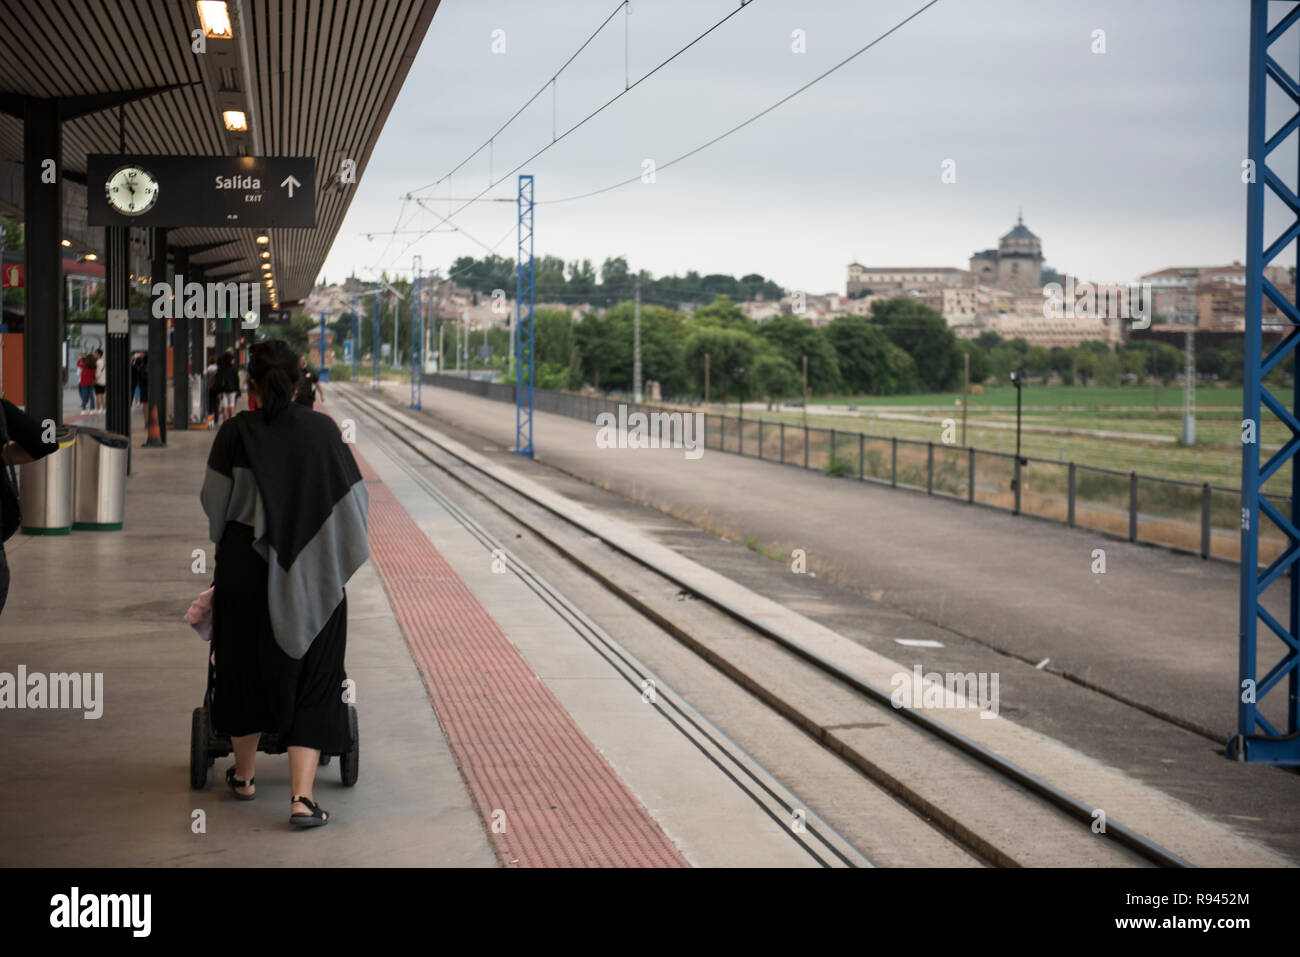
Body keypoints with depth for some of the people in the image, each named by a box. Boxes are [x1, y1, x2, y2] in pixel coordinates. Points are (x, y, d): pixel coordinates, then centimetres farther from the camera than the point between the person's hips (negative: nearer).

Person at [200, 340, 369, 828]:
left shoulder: (237, 431, -6)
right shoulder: (324, 429, -3)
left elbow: (213, 504, 1)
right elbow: (355, 497, 3)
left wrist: (222, 543, 21)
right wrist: (341, 555, 19)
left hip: (246, 568, 0)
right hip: (313, 575, 0)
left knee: (246, 665, 18)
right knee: (312, 679, 4)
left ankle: (243, 775, 35)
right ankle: (301, 797, -8)